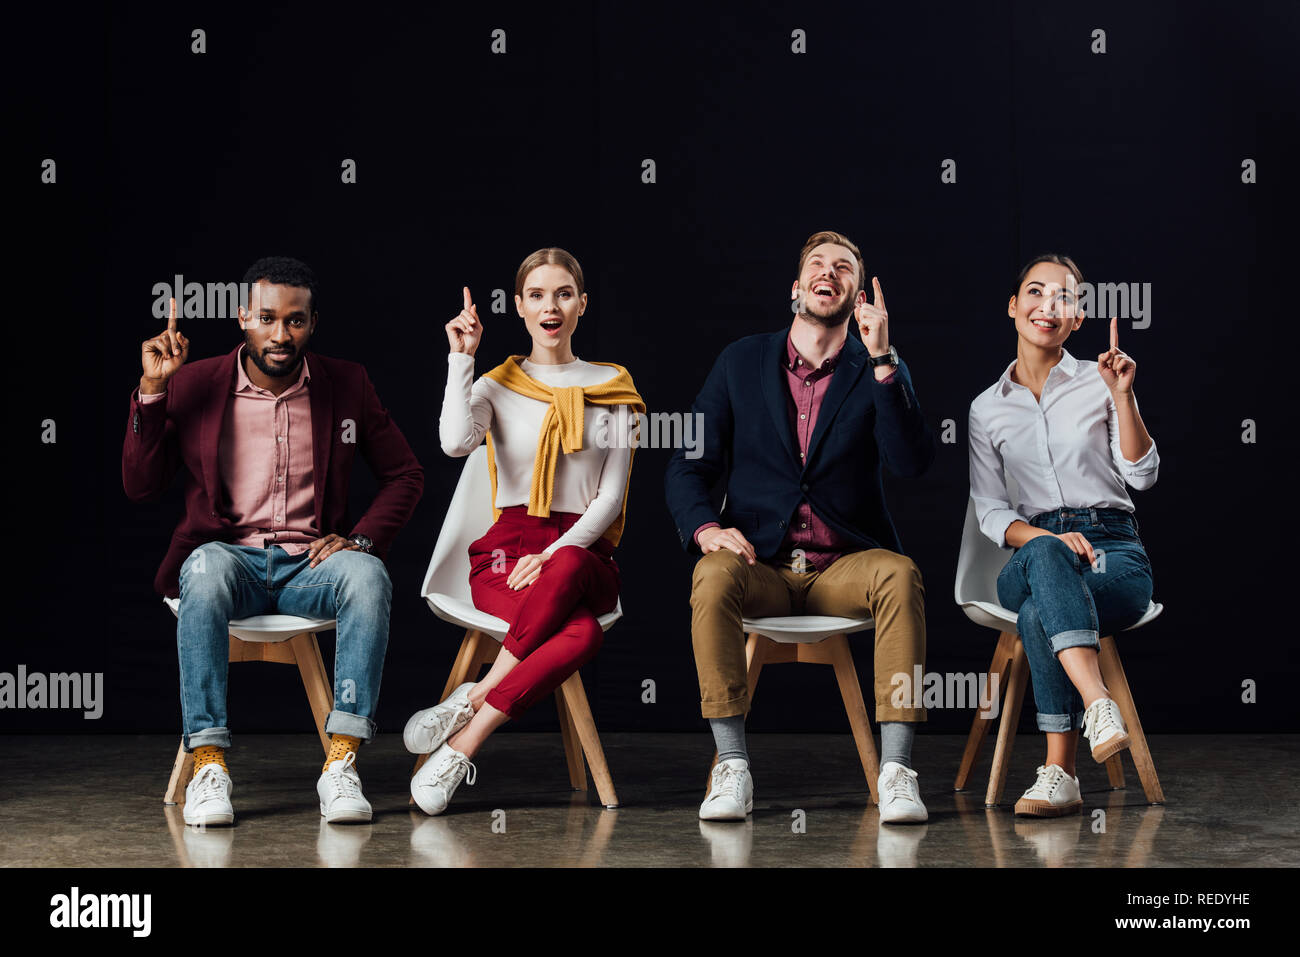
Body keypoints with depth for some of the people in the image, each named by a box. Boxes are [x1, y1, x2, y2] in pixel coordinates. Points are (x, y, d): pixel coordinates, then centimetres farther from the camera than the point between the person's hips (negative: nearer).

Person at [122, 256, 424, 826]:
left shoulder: (346, 385, 7)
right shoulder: (193, 385, 3)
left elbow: (404, 476, 14)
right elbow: (141, 487, 1)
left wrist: (362, 539, -5)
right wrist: (151, 391, -10)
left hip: (311, 564, 1)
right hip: (230, 558, -1)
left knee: (368, 576, -33)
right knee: (207, 568, -38)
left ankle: (341, 762, -35)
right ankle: (208, 764, -37)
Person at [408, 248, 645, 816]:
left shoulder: (611, 390, 13)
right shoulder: (497, 386, 9)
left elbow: (610, 497, 4)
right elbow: (455, 443, -15)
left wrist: (555, 553, -11)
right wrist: (461, 359, -7)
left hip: (584, 552, 1)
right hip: (509, 550, -1)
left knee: (565, 570, -41)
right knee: (581, 635, -38)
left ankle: (471, 706, -33)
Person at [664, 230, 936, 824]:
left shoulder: (879, 371, 8)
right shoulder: (742, 362, 11)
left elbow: (913, 461, -9)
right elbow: (687, 467, 8)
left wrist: (882, 360, -15)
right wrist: (705, 528, -13)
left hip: (845, 566, 0)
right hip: (760, 566, 0)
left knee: (899, 574, -34)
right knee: (714, 576, -34)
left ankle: (895, 771, -35)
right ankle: (732, 767, -31)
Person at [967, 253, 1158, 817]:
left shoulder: (1097, 382, 9)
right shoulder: (987, 409, 14)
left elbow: (1141, 475, -1)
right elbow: (989, 512, 7)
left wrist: (1121, 396, -13)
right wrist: (1048, 538, -13)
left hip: (1114, 551, -1)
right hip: (1030, 555, 1)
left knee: (1039, 614, -36)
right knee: (1046, 555, -40)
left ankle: (1058, 774, -43)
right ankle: (1099, 707, -55)